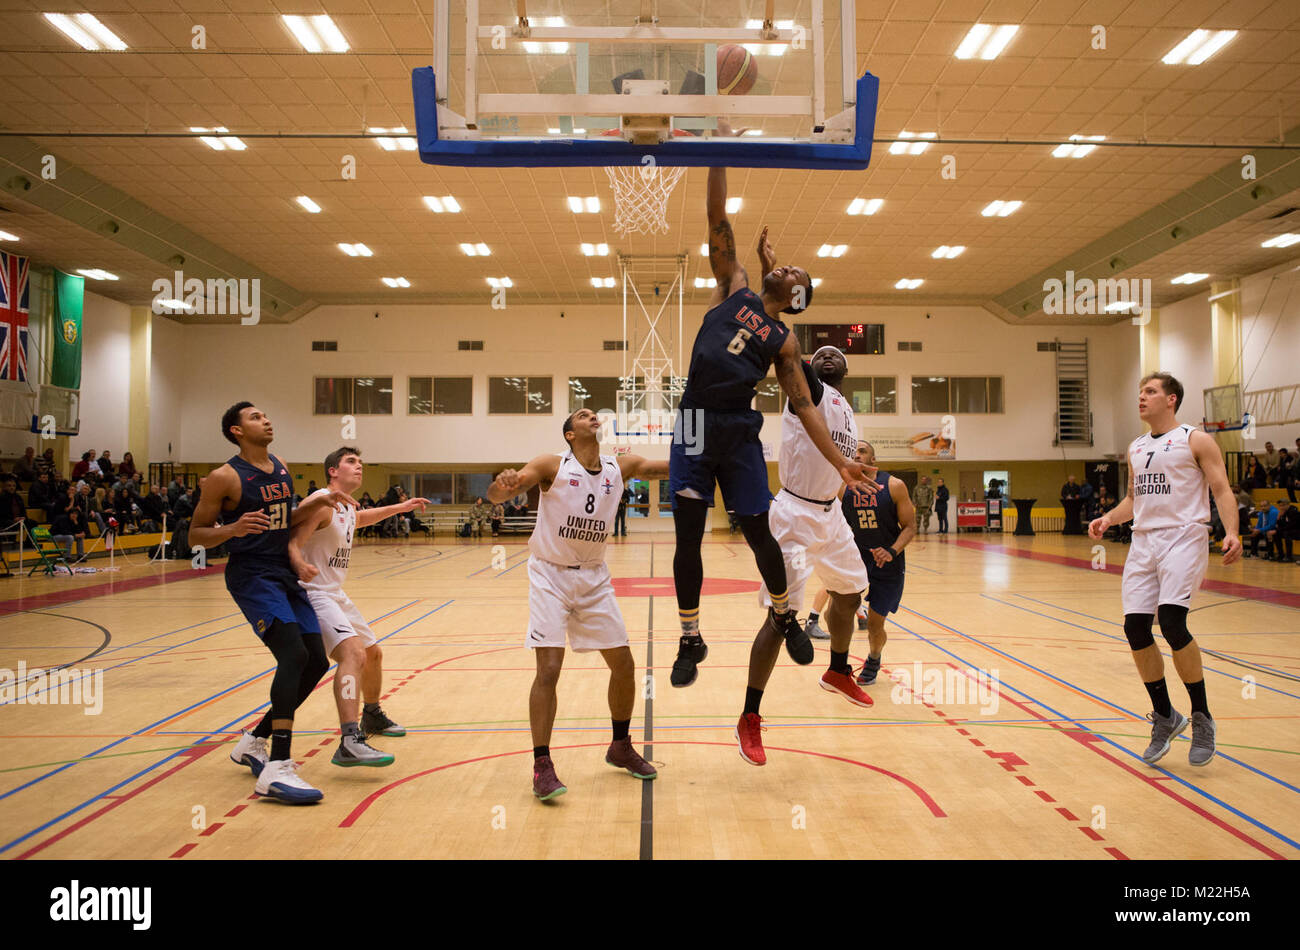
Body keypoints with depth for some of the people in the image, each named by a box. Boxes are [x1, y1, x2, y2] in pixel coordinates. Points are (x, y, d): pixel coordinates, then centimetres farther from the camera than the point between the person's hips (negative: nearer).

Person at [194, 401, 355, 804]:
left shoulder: (281, 468, 12)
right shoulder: (225, 478, -9)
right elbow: (196, 533, -6)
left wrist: (318, 503, 8)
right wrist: (233, 529, -25)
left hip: (285, 575, 8)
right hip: (251, 577, -8)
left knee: (316, 663, 6)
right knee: (294, 655, -25)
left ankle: (255, 741, 23)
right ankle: (277, 769, -25)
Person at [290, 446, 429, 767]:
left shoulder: (348, 509, 13)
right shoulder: (321, 502, -16)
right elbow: (293, 541, -28)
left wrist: (399, 508, 41)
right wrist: (300, 565, -49)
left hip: (336, 595, 10)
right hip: (313, 594, -10)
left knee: (373, 653, 23)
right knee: (353, 653, -30)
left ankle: (372, 716, 47)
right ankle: (350, 743, -39)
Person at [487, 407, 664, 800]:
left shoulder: (621, 467, -1)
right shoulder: (552, 466, -12)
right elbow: (496, 495, -23)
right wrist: (503, 485, -45)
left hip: (593, 578, 5)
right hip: (551, 576, -4)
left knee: (624, 665, 7)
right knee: (549, 669, -14)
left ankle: (621, 748, 28)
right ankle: (542, 766, -2)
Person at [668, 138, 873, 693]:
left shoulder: (783, 341, 13)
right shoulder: (734, 288, 14)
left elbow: (804, 405, 8)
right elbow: (717, 221, 8)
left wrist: (839, 463, 1)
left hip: (739, 429, 0)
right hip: (695, 424, 0)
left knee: (758, 533, 6)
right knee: (687, 538, 0)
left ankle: (785, 617, 32)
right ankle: (691, 640, 14)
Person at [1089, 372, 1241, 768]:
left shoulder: (1196, 440, 0)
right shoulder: (1136, 448, 18)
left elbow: (1222, 490, -5)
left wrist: (1231, 532, -21)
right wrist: (1109, 518, 6)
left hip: (1183, 538, -6)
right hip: (1143, 541, 6)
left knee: (1172, 622, -21)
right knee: (1136, 628, -1)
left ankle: (1201, 716, -1)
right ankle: (1165, 716, 17)